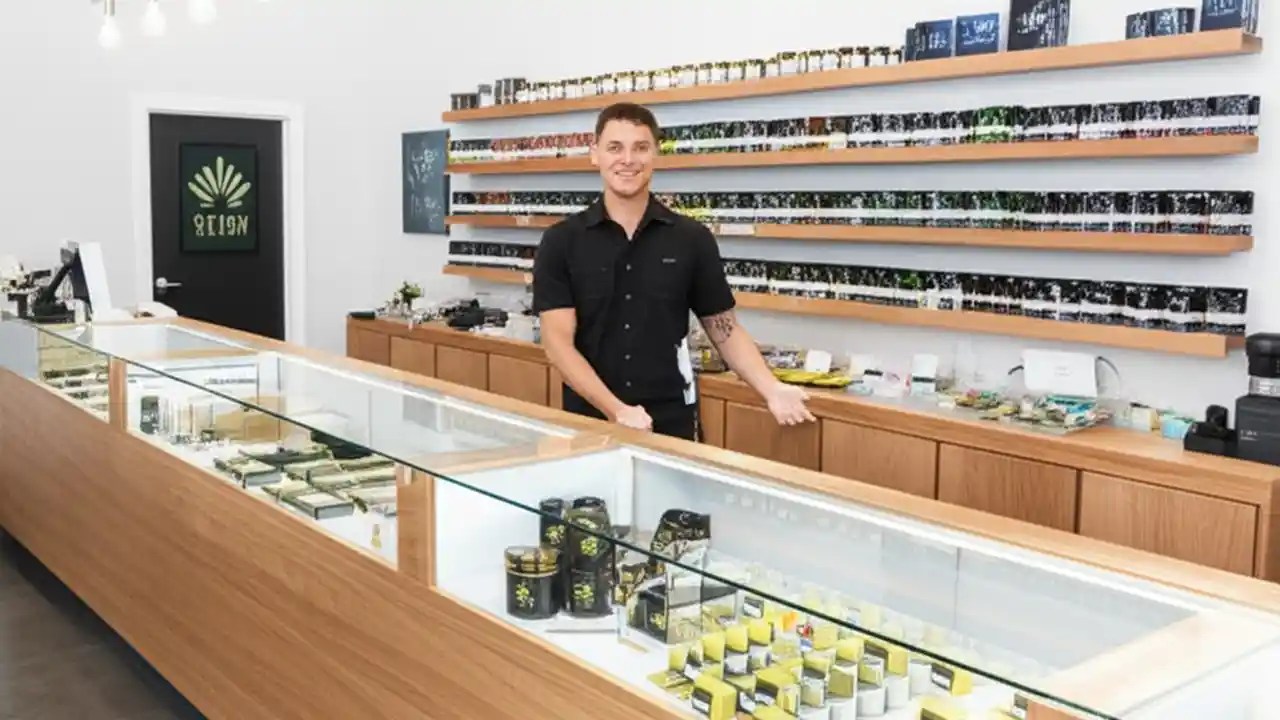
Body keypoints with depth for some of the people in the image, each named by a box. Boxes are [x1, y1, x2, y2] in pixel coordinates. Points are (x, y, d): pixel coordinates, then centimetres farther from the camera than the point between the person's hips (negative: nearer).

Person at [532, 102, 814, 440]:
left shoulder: (692, 239, 0)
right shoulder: (561, 242, -3)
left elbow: (725, 330, 4)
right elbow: (558, 342, -9)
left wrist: (772, 390, -11)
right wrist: (615, 409, -21)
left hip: (671, 425, 1)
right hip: (589, 422, -1)